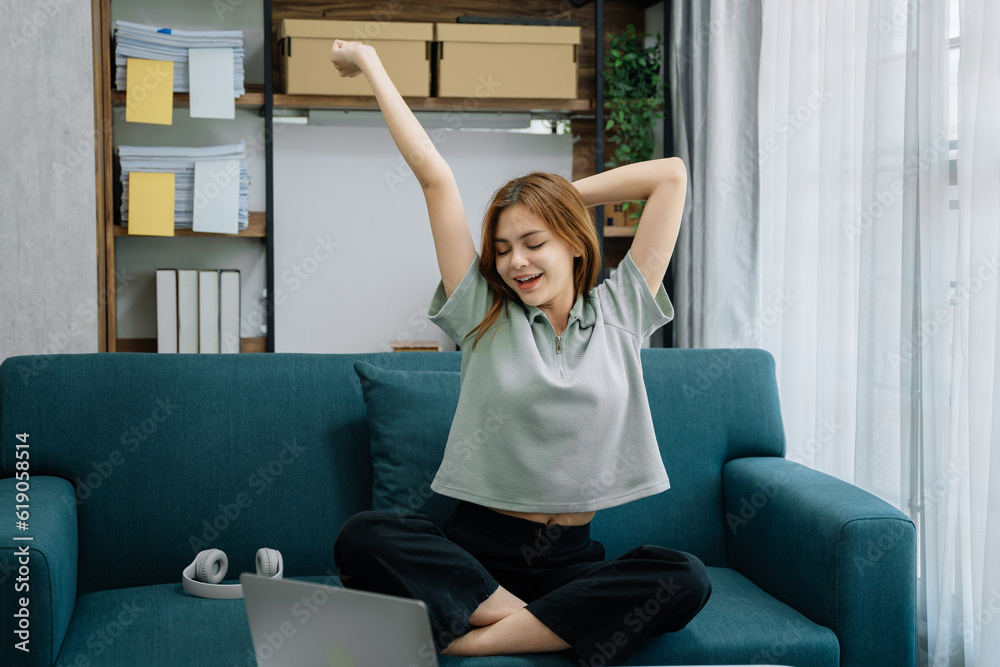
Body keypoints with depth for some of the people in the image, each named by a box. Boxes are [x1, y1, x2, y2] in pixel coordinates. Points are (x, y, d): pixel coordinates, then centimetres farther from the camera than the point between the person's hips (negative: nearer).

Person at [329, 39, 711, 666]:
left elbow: (672, 174, 10)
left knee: (685, 579, -30)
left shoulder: (618, 313, 9)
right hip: (478, 545, -1)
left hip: (571, 557, 1)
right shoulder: (484, 315, 7)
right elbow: (435, 176, 4)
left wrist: (565, 193, 14)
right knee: (363, 537, -29)